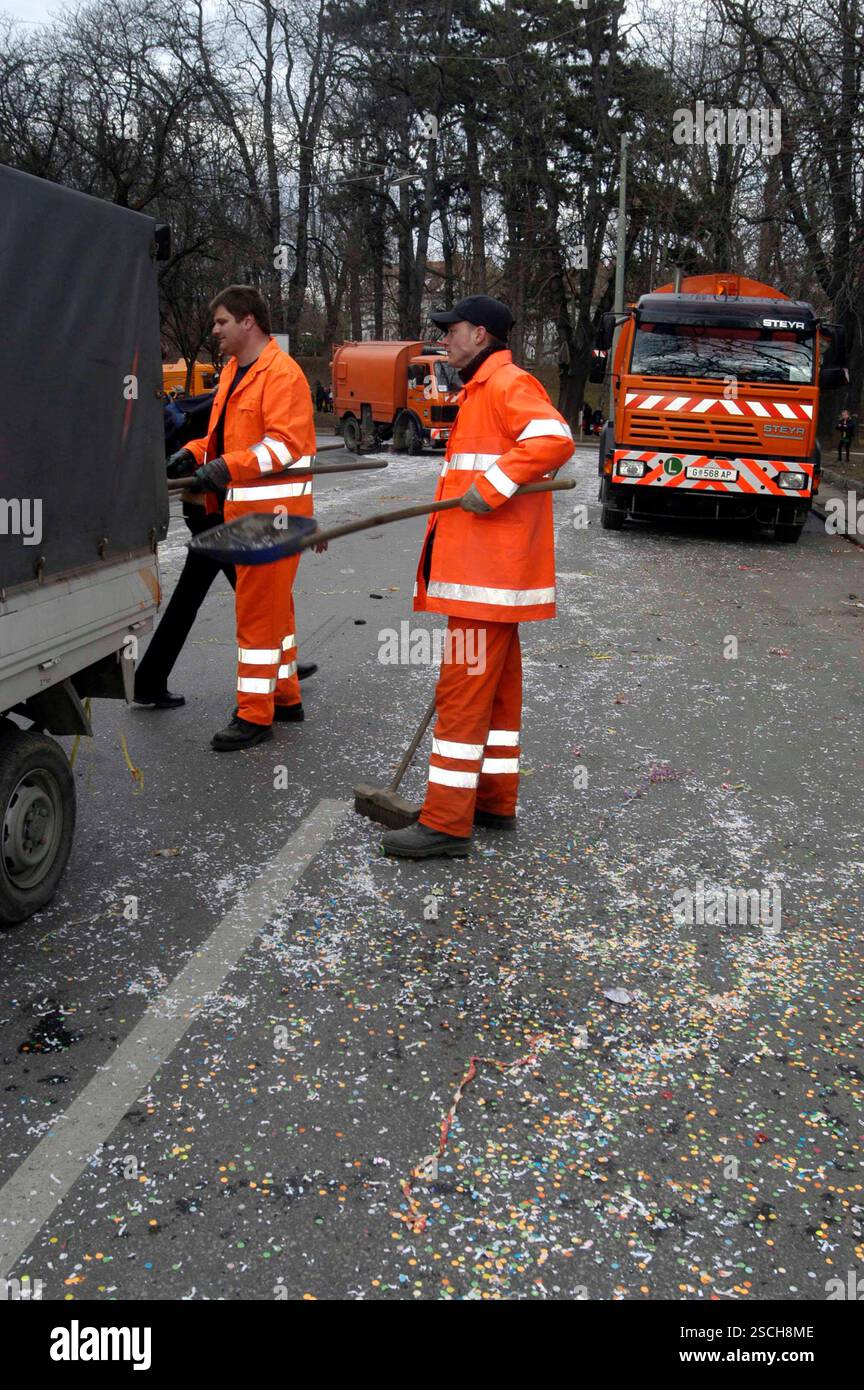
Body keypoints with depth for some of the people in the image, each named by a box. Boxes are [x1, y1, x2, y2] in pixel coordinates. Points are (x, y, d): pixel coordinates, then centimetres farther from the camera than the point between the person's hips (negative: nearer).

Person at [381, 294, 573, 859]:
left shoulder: (510, 384, -9)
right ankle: (496, 800, 24)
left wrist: (494, 485, -25)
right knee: (496, 686, 15)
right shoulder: (480, 391, 24)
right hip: (479, 569, 11)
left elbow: (554, 439, -26)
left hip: (488, 575, -11)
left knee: (463, 690, -10)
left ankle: (447, 822, -7)